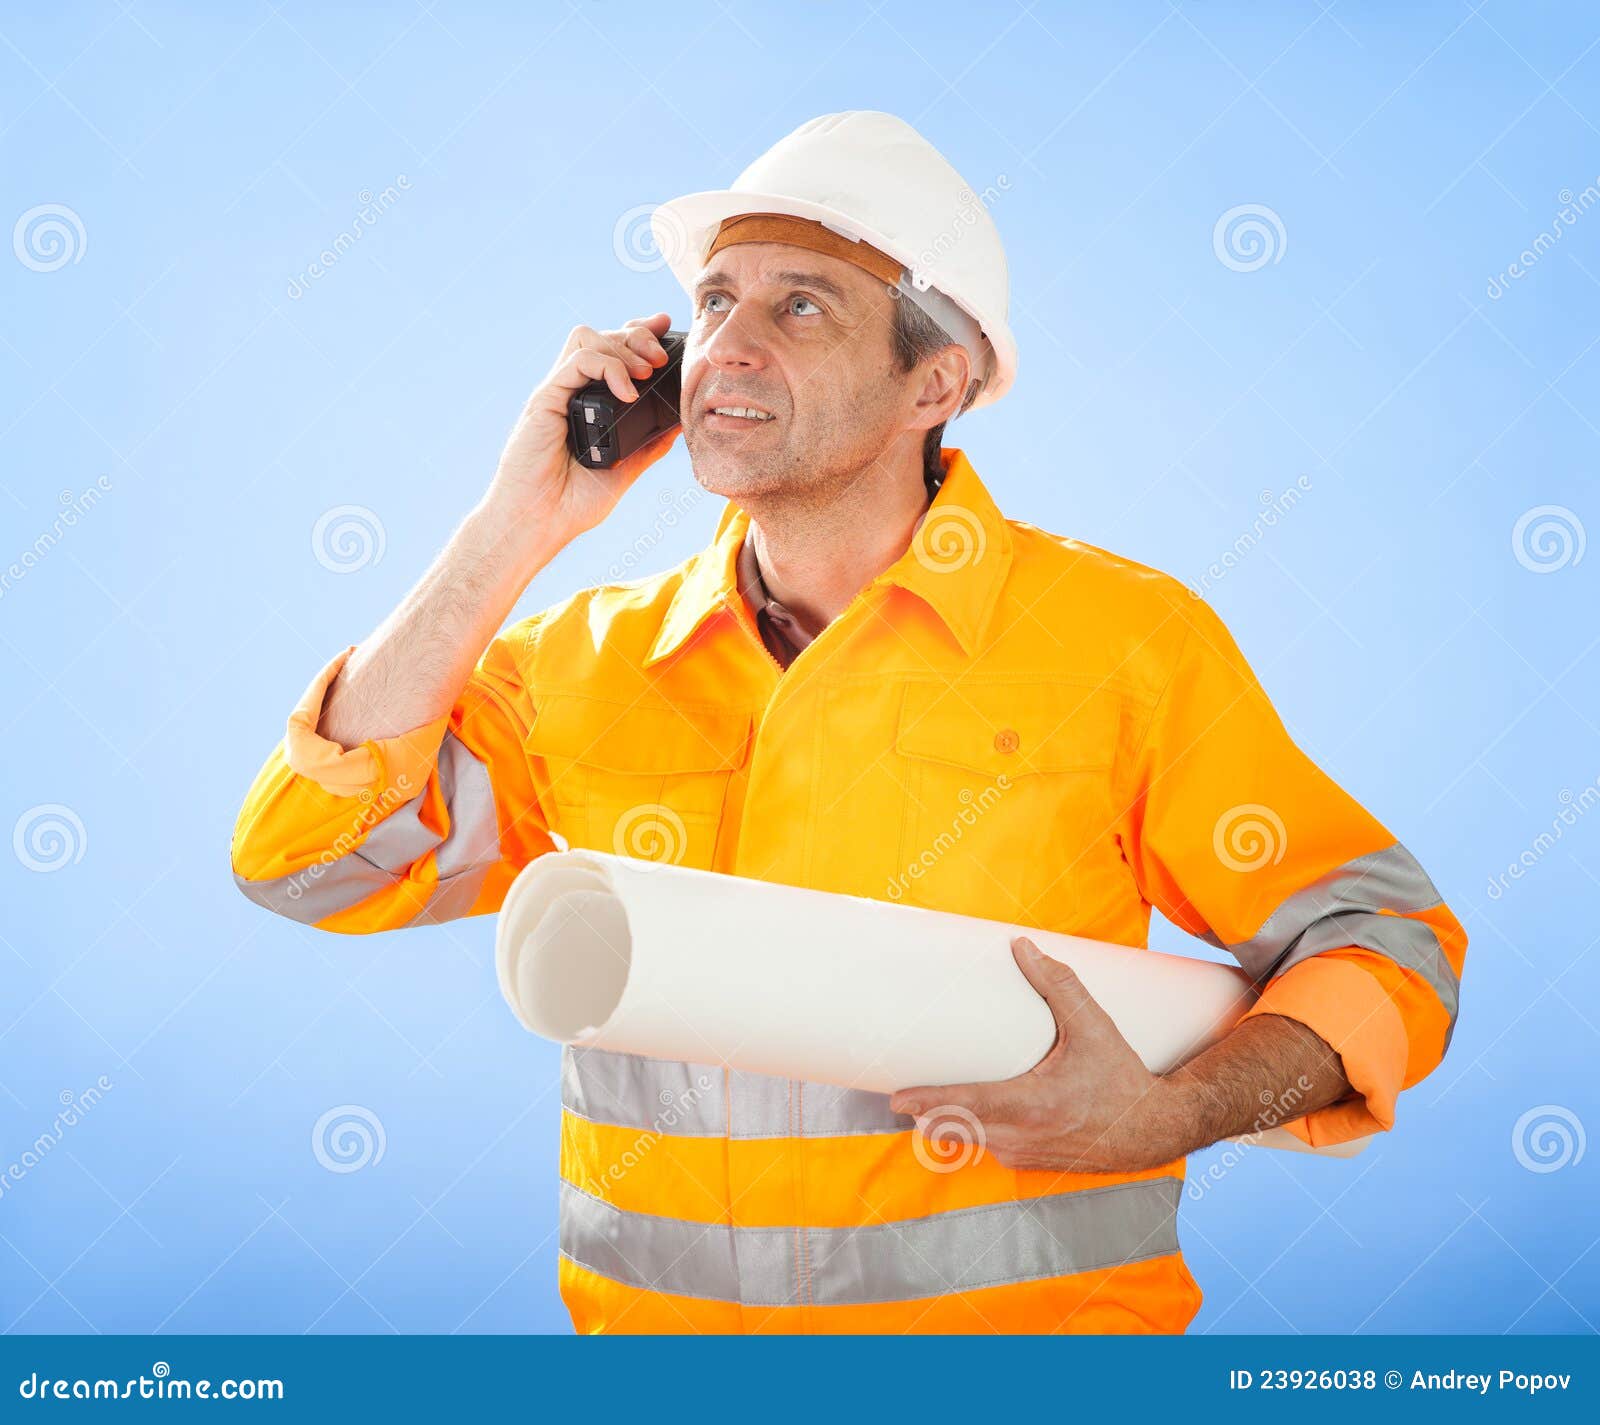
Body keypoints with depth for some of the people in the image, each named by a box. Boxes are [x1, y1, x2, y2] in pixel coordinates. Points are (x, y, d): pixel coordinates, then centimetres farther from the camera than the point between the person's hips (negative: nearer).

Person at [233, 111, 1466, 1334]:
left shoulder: (1125, 640, -2)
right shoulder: (583, 660, 6)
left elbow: (1389, 940, 3)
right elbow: (304, 864, -2)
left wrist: (1168, 1117, -14)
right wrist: (520, 527, -3)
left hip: (1026, 1319, -3)